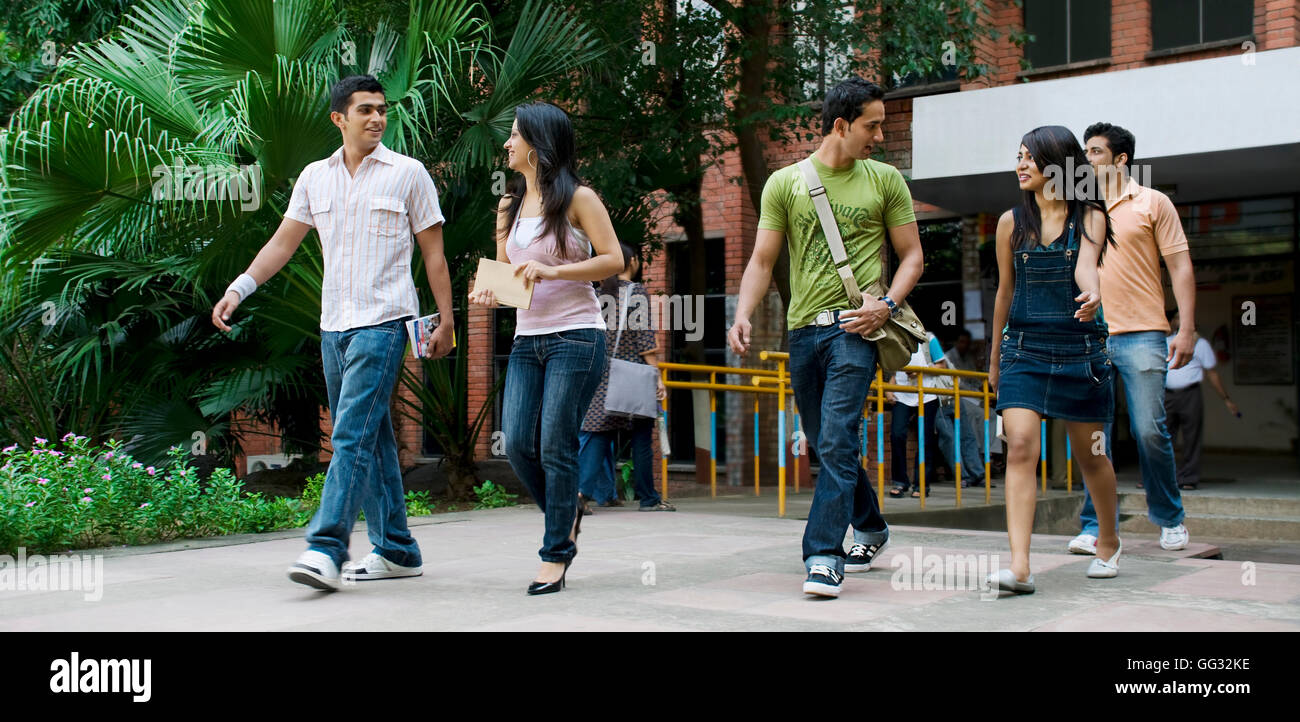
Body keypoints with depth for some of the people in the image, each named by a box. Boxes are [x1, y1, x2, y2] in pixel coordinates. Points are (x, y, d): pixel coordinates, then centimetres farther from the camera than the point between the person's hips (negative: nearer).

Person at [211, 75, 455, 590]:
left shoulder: (408, 173, 1)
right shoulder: (315, 177, 12)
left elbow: (433, 251, 2)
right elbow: (282, 243, 14)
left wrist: (446, 320, -2)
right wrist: (238, 289, 2)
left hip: (383, 321, -5)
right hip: (333, 325, 6)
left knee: (353, 435, -15)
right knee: (370, 438, 9)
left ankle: (326, 548, -19)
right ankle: (396, 550, 17)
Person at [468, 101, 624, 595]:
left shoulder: (577, 198, -3)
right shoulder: (509, 205, 15)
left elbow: (613, 259, -7)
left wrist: (552, 271, -17)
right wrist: (489, 293, -3)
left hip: (575, 336, -6)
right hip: (527, 339, 6)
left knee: (556, 446, -7)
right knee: (517, 444, -4)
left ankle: (555, 555, 2)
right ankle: (565, 515, 22)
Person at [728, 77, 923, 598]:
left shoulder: (885, 180, 6)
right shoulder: (785, 183, 7)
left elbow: (911, 255, 8)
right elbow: (762, 261, 7)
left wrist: (887, 304, -9)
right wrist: (743, 317, -9)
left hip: (855, 327, -3)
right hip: (804, 327, 3)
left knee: (837, 439, -15)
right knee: (824, 442, 12)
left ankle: (824, 554, -14)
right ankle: (870, 527, 34)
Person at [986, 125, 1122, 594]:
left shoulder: (1090, 217, 1)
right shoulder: (1012, 222, 7)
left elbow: (1085, 265, -18)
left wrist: (1091, 295, -42)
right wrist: (995, 355, 21)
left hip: (1080, 350, -1)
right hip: (1023, 349, 1)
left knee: (1090, 455, 11)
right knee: (1020, 447, -16)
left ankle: (1109, 541, 37)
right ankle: (1019, 567, -21)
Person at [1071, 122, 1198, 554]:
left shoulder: (1152, 203, 6)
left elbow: (1180, 267, 2)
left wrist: (1187, 329, -7)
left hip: (1141, 336, -3)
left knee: (1150, 431, -5)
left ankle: (1170, 521, 13)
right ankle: (1095, 527, 5)